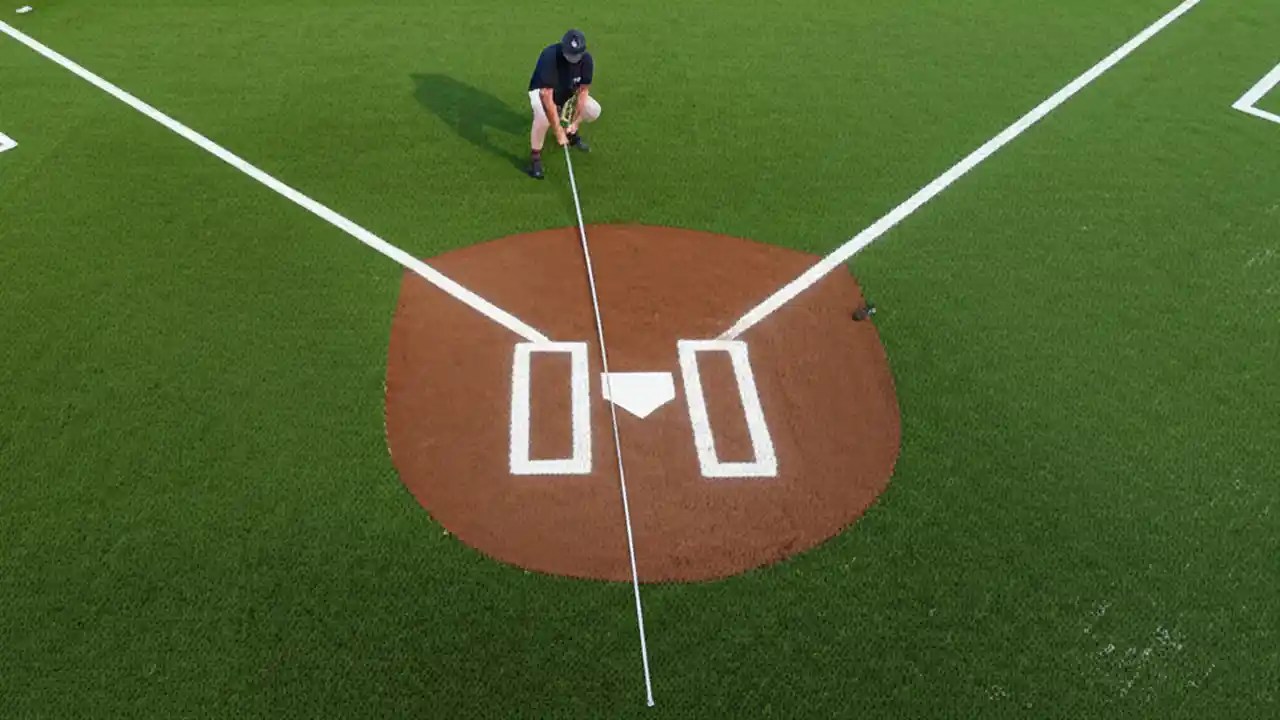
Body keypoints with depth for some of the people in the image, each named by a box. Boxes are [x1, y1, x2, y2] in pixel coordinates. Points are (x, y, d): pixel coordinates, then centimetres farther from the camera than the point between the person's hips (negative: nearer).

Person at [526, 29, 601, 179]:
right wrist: (558, 131, -41)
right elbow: (547, 96, -39)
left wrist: (575, 122, -22)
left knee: (594, 110, -11)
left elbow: (583, 91, -14)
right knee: (543, 117, -36)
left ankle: (571, 132, 19)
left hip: (567, 93, 5)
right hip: (542, 91, -5)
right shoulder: (550, 56, -37)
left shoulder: (586, 59, -22)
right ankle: (535, 156, -13)